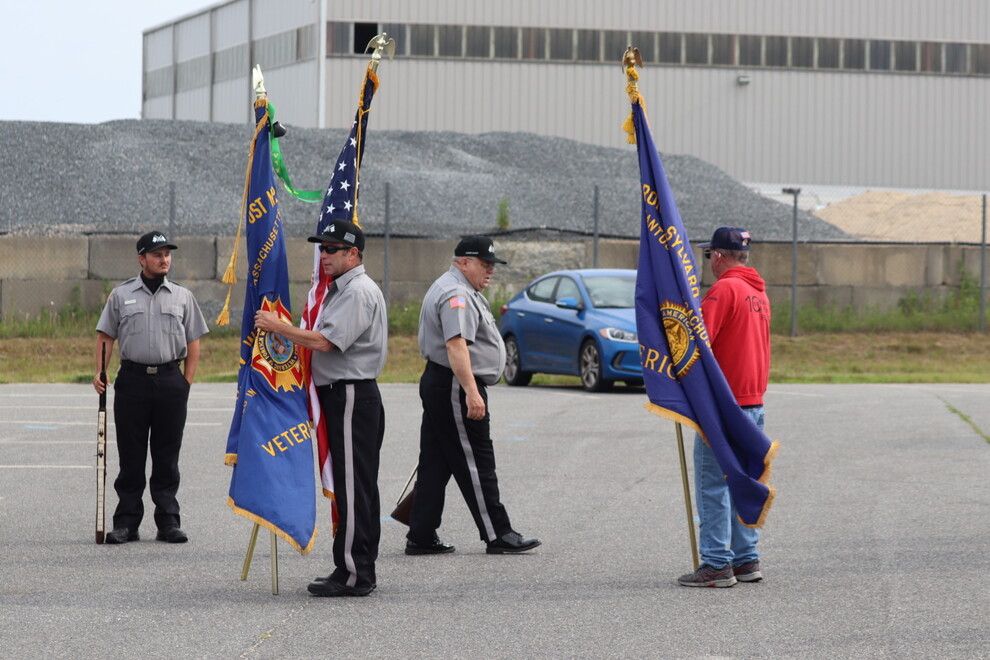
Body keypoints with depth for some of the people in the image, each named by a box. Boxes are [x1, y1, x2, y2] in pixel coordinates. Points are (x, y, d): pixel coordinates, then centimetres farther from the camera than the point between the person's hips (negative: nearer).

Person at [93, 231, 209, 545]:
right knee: (131, 456, 1)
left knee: (167, 456, 3)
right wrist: (99, 372, -6)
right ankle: (126, 522, 5)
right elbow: (105, 337, 8)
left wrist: (186, 383, 2)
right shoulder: (121, 295, 8)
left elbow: (193, 343, 11)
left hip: (170, 380, 1)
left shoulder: (182, 297, 10)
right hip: (132, 379, 0)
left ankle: (168, 521, 7)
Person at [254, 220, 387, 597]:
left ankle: (353, 574, -10)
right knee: (357, 486, 12)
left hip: (351, 397, -11)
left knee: (353, 487, -10)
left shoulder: (358, 291, -13)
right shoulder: (341, 290, 21)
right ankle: (360, 571, 16)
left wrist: (278, 327, -14)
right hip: (341, 396, 11)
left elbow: (324, 341, -22)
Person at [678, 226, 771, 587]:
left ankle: (717, 564, -6)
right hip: (754, 401, 9)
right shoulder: (759, 293, 15)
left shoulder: (724, 289, -13)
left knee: (713, 485, -5)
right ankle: (746, 560, 16)